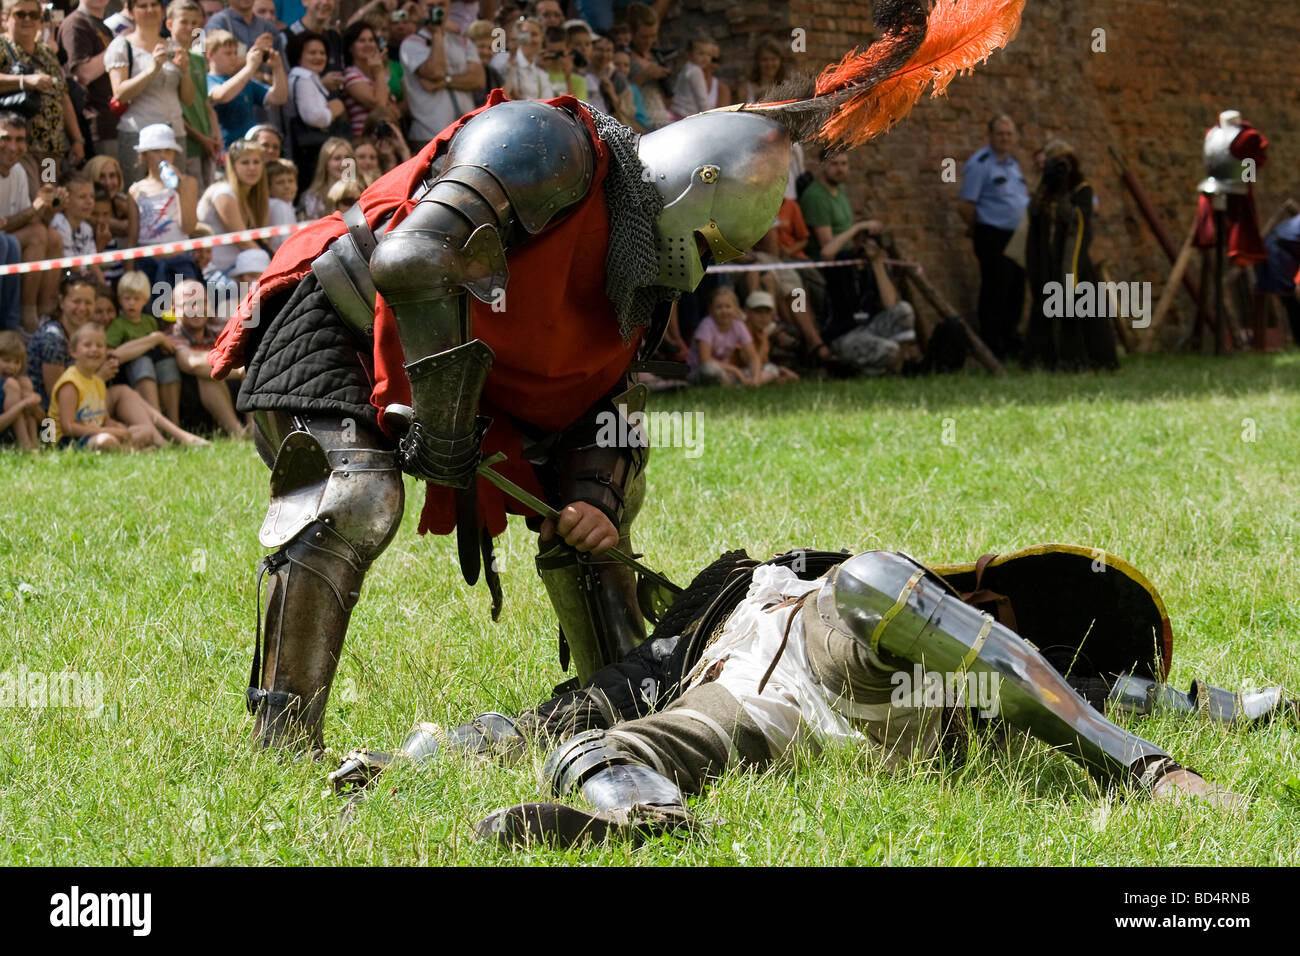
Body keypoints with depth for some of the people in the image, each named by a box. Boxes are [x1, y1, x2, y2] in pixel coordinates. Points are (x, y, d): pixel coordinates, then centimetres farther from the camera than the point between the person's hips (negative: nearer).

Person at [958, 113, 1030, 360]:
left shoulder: (1013, 163, 15)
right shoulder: (979, 163, -11)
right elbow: (965, 205, -12)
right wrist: (979, 230, -3)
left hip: (1016, 238, 8)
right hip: (993, 238, -8)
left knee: (1016, 291, 13)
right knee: (995, 292, -5)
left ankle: (1011, 343, 24)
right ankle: (991, 347, 0)